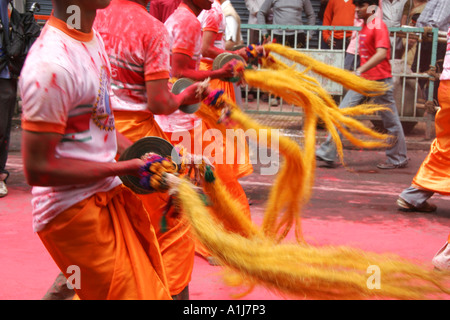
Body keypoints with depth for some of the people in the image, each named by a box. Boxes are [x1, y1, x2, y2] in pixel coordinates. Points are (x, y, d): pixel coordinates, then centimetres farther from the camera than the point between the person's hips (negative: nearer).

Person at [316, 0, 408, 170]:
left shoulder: (378, 26, -15)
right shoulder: (364, 26, 12)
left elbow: (381, 54, -27)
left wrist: (360, 71, -34)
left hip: (380, 81, -9)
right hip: (363, 80, 9)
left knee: (390, 121, 4)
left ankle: (398, 159, 16)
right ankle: (327, 153, 0)